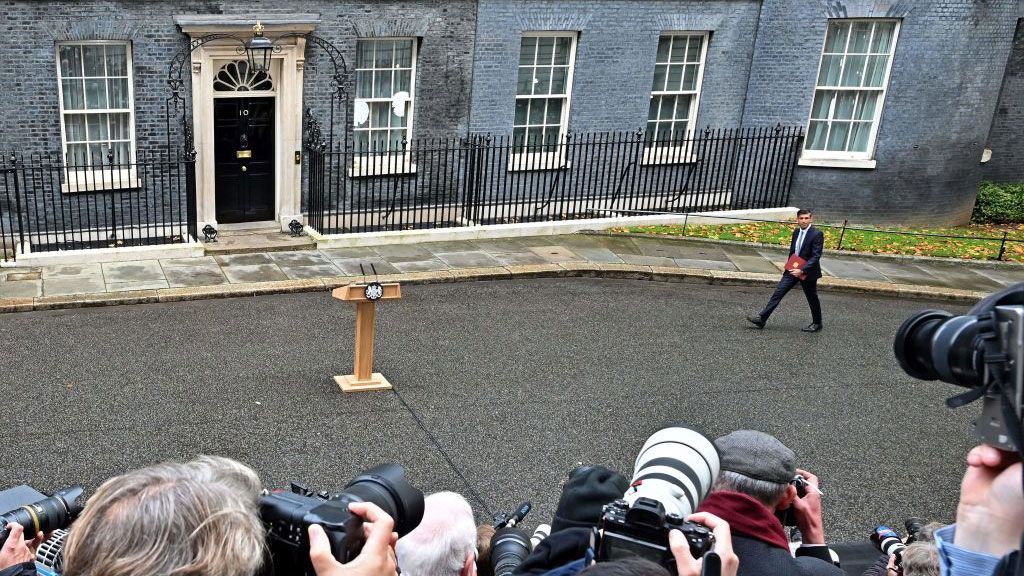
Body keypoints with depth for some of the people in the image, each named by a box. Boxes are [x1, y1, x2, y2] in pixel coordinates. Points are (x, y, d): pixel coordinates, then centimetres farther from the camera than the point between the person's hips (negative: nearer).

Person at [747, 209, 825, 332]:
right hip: (793, 269, 6)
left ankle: (817, 324, 30)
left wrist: (802, 270, -28)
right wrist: (788, 267, 15)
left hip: (808, 272, -6)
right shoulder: (796, 232, 6)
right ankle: (762, 318, -4)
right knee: (778, 293, -2)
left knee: (812, 299, 11)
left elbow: (816, 256, -21)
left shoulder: (817, 234, -15)